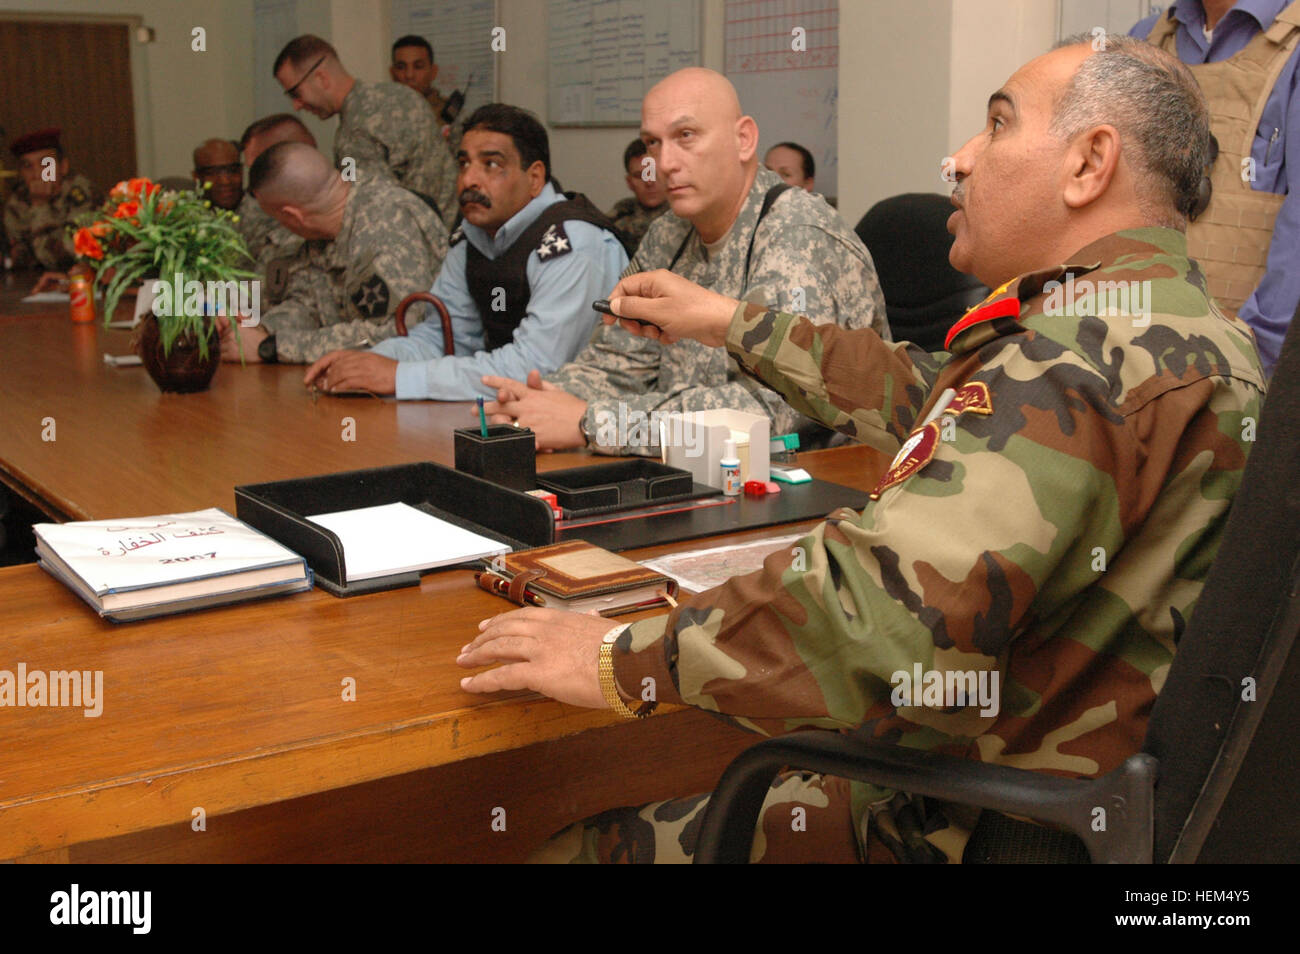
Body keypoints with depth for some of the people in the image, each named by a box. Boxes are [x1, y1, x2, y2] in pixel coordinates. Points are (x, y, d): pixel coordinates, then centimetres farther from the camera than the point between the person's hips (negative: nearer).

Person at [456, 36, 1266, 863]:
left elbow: (882, 615, -36)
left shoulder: (1082, 353, -25)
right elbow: (932, 400, 22)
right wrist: (734, 323, 26)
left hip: (989, 828, -10)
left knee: (582, 844, 2)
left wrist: (624, 662, -24)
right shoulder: (1191, 324, 11)